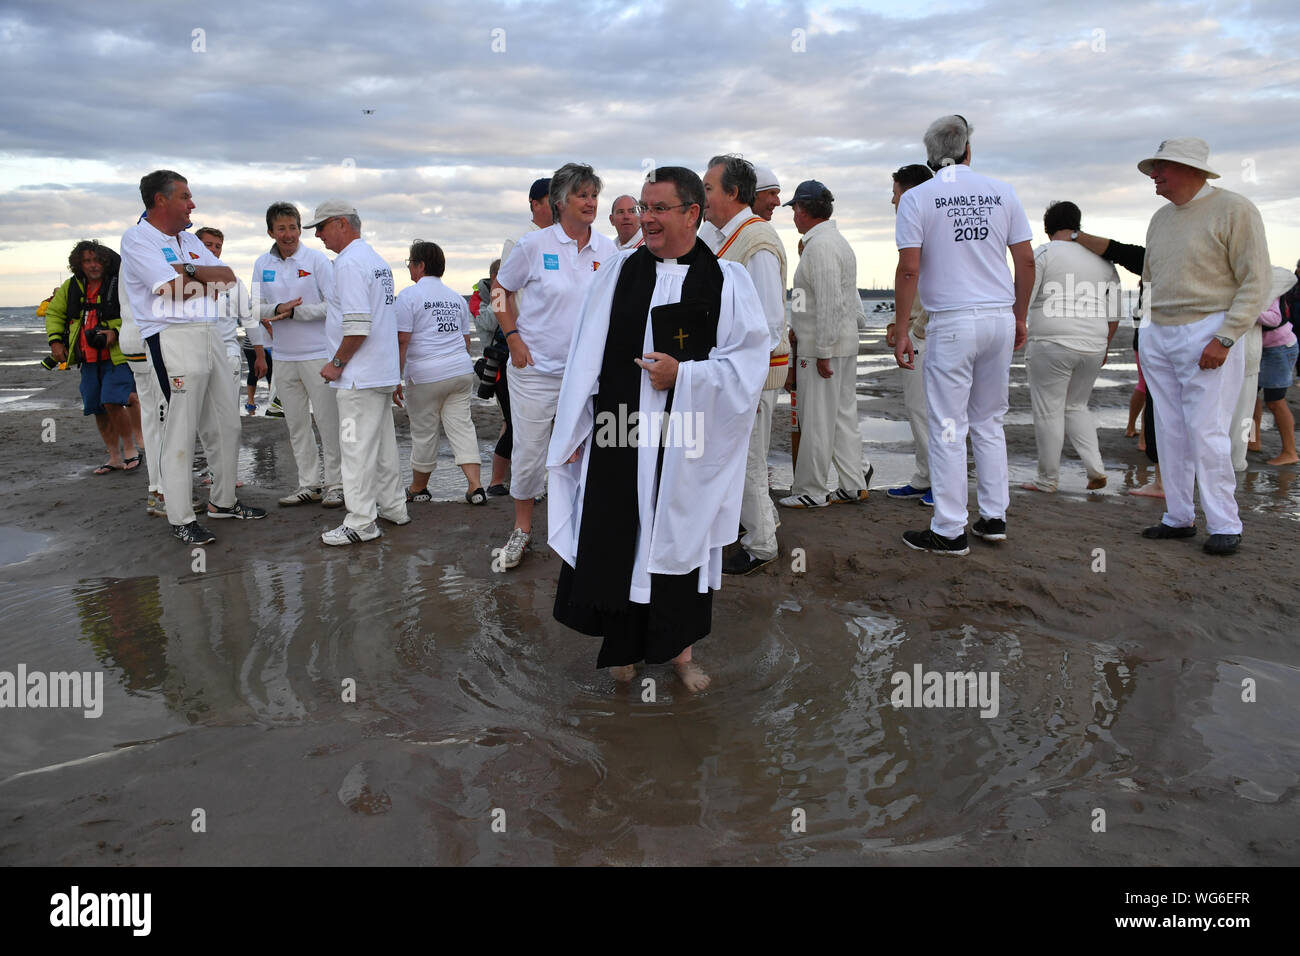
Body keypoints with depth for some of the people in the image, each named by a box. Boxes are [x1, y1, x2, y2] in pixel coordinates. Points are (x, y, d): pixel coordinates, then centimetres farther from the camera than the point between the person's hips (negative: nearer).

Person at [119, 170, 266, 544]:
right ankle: (180, 519, 1)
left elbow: (227, 278, 7)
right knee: (181, 432, -6)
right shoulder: (137, 239, -4)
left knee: (226, 425, 11)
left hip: (210, 334, 8)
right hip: (173, 339, -8)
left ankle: (222, 501, 25)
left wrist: (189, 271, -9)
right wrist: (207, 277, 1)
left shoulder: (188, 239, 19)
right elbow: (173, 289, -15)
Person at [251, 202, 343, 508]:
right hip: (283, 357, 5)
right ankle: (308, 483, 20)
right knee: (296, 423, 10)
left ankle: (335, 483, 8)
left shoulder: (317, 259, -5)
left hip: (318, 353, -5)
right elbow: (255, 307, 7)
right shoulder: (262, 264, 8)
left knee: (328, 420, -2)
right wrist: (277, 309, -13)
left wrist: (295, 312, -16)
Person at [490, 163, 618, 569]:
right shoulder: (534, 245, -5)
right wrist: (513, 338, -6)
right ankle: (522, 529, 23)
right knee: (528, 451, 4)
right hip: (536, 368, -2)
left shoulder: (608, 250, 4)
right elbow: (500, 290, 4)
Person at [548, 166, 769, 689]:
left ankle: (678, 646, 27)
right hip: (620, 437, 2)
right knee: (617, 537, 4)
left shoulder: (727, 280, 0)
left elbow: (750, 358, -3)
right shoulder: (618, 272, 7)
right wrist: (576, 431, 3)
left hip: (689, 440, -1)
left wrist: (684, 376, -15)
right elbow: (586, 356, 7)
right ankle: (623, 643, 25)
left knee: (681, 537, 8)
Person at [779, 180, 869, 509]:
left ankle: (811, 491, 7)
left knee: (816, 420, -2)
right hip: (844, 342, 10)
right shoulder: (838, 241, 16)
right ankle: (855, 484, 18)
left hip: (822, 346, -10)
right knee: (843, 414, 13)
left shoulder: (819, 246, -16)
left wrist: (823, 353, -21)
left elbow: (829, 303, -23)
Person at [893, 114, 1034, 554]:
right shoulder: (1002, 192, 7)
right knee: (989, 420, 16)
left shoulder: (917, 198, -3)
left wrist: (901, 330, -4)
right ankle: (994, 516, 21)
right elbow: (1026, 261, 7)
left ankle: (949, 530, 4)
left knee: (948, 427, 0)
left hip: (952, 321, -4)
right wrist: (1019, 317, 18)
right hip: (1001, 318, 4)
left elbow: (908, 269, -10)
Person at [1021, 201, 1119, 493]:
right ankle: (1095, 468, 9)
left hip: (1052, 344, -5)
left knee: (1048, 411, 3)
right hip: (1092, 346, 6)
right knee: (1076, 406, 20)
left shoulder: (1043, 253, -3)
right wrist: (1103, 346, 24)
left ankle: (1047, 479, 9)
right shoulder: (1103, 259, 13)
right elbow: (1114, 314, 15)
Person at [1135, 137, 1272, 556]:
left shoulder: (1234, 209, -6)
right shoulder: (1161, 218, 15)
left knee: (1206, 432, -10)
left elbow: (1256, 281, -10)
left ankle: (1225, 525, -1)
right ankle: (1179, 517, 14)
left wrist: (1224, 338, -17)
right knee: (1170, 432, 7)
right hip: (1158, 336, 7)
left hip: (1206, 335, -7)